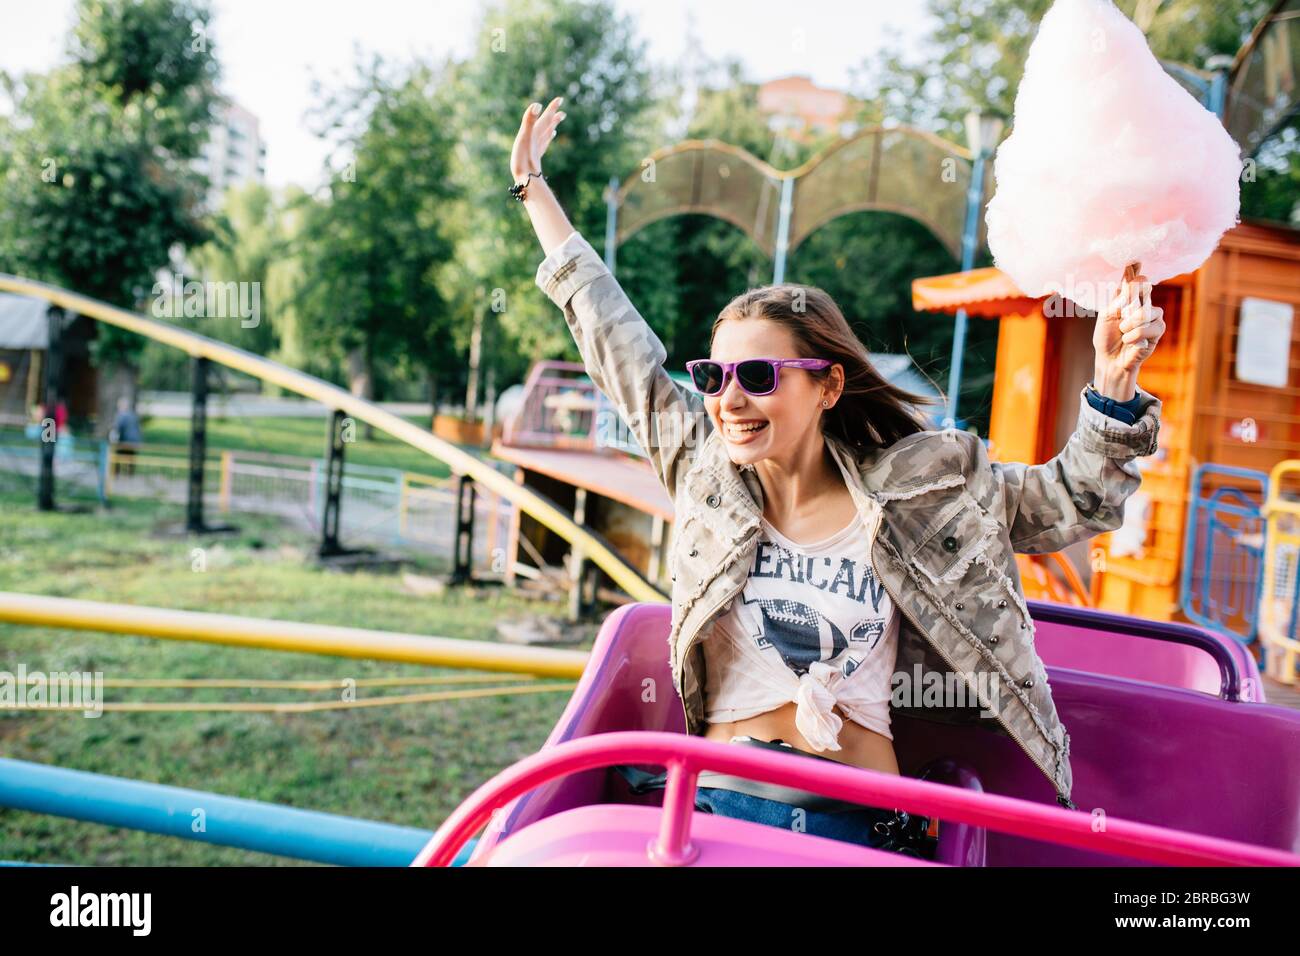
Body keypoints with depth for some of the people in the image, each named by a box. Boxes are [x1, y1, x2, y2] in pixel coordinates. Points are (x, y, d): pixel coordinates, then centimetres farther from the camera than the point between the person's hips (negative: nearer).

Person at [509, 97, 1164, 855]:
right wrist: (534, 185, 20)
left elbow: (1078, 500, 12)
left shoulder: (913, 489, 3)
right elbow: (614, 337, 12)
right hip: (712, 797, 0)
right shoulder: (704, 468, 6)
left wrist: (1114, 380, -5)